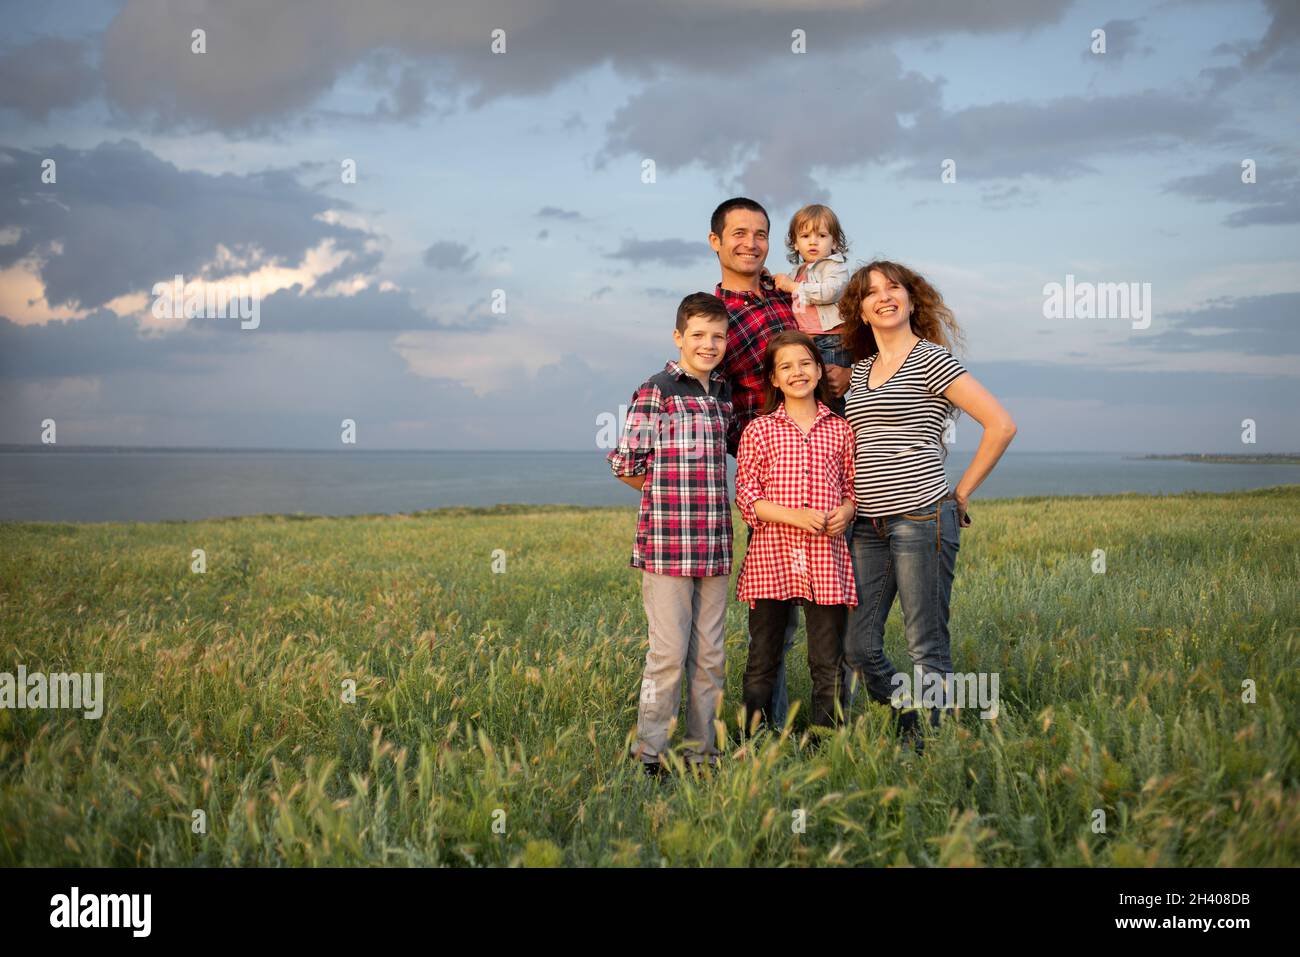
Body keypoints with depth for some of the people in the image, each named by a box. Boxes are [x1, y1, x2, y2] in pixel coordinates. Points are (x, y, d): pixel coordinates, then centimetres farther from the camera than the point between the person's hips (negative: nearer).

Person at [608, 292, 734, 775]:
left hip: (714, 545, 6)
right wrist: (669, 494, 6)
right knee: (669, 652, -4)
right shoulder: (655, 391, -6)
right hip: (667, 542, -6)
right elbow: (625, 464, -5)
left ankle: (702, 752, 20)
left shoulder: (723, 394, 13)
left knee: (710, 655, 10)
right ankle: (649, 755, 7)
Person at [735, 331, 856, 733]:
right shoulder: (759, 430, 4)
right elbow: (745, 494, -1)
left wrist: (846, 511, -5)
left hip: (826, 556, 2)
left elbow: (853, 486, 18)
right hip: (771, 556, -1)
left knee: (828, 664, 4)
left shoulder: (840, 430, 10)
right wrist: (793, 515, -14)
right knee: (762, 662, 4)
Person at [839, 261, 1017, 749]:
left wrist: (960, 494, -5)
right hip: (869, 526, 7)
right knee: (858, 646, 6)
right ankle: (908, 728, 24)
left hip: (922, 518, -7)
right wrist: (850, 502, 14)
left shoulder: (931, 360, -4)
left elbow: (1001, 425, -9)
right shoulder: (859, 370, 16)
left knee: (927, 648, -3)